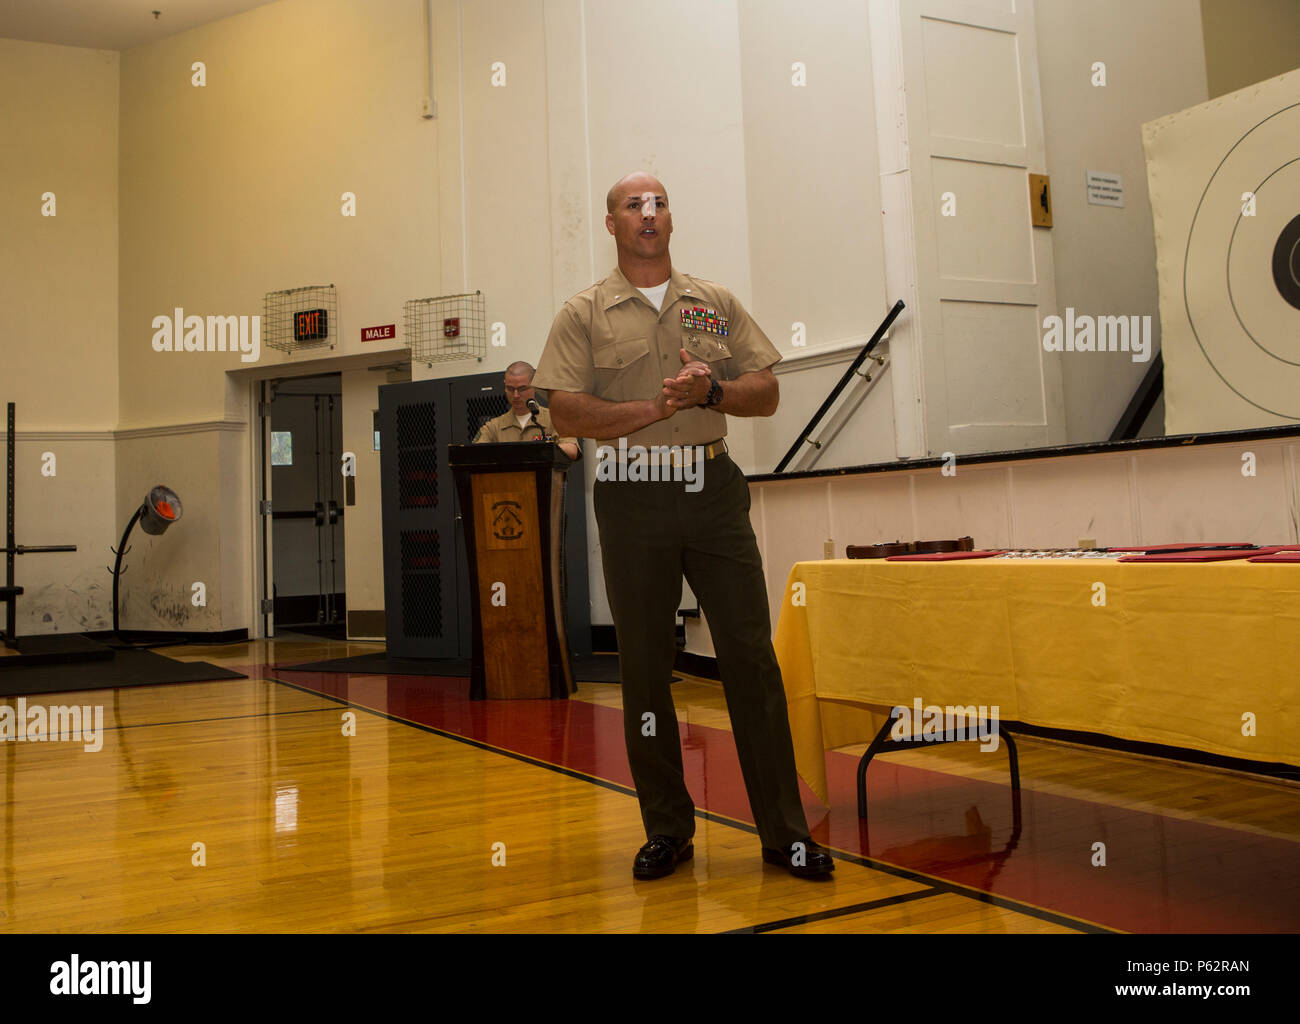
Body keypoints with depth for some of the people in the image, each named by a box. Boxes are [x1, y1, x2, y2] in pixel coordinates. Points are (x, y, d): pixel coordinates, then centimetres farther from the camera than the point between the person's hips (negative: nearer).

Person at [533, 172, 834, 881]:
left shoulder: (716, 303, 14)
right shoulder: (584, 315, 6)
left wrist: (710, 390, -9)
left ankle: (785, 832, 8)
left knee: (751, 656, -1)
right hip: (632, 497, -1)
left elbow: (766, 393, 10)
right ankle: (667, 830, 18)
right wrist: (655, 408, -15)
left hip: (713, 489, 2)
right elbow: (566, 411, -6)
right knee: (645, 667, 4)